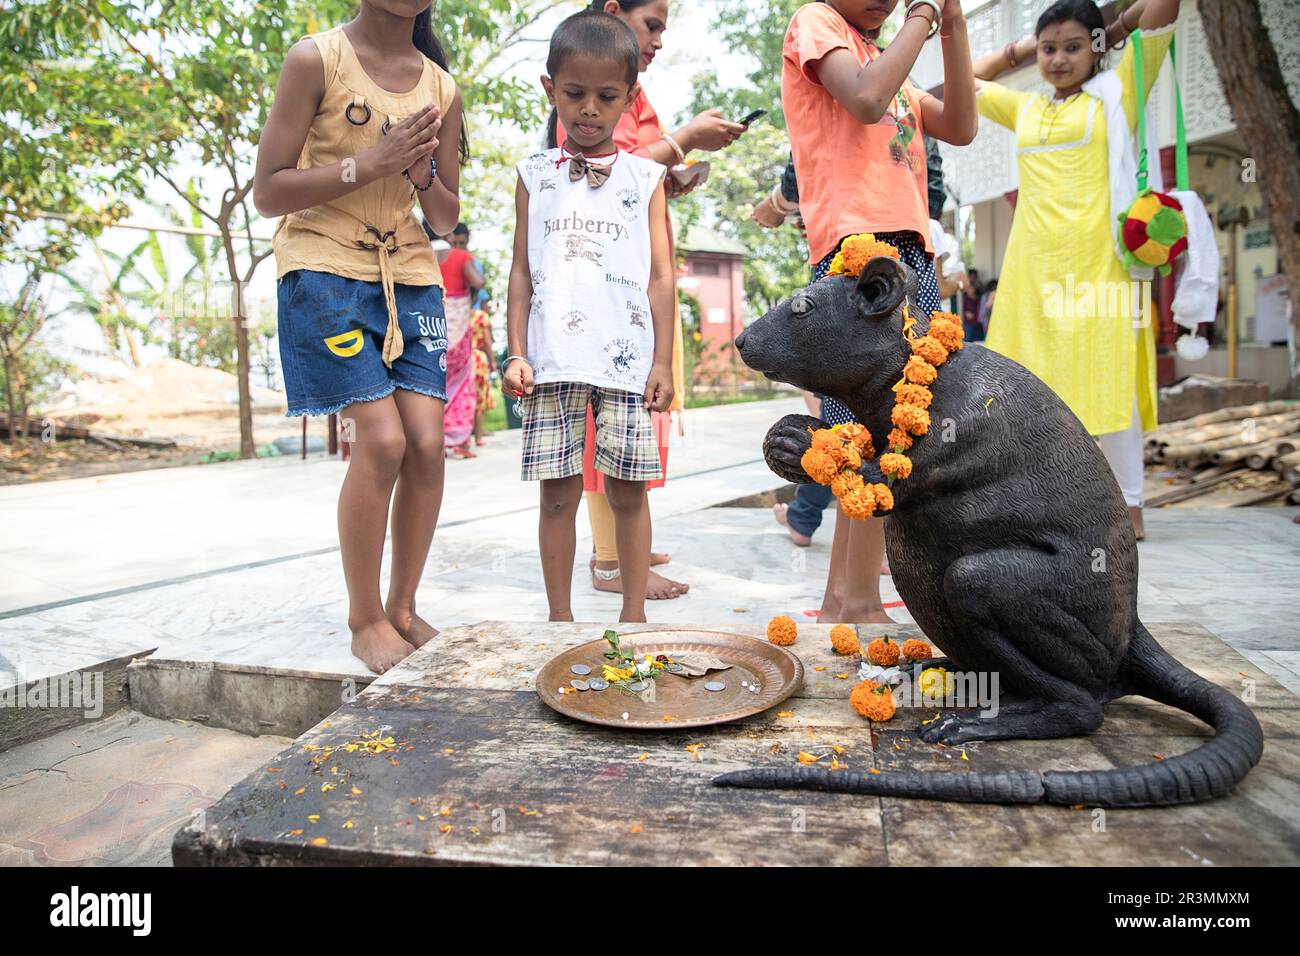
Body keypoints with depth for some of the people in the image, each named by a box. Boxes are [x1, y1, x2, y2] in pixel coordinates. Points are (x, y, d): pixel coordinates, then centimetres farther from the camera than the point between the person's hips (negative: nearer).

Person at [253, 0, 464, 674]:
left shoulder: (442, 85, 10)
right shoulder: (315, 60, -4)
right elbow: (267, 194, -7)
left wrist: (423, 172, -8)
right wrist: (370, 163, -16)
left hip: (410, 276, 5)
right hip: (325, 269, -5)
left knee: (427, 444, -7)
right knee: (382, 441, -15)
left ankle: (402, 609, 11)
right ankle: (365, 620, 2)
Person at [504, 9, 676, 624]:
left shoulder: (644, 177, 10)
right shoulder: (535, 176, 12)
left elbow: (660, 275, 7)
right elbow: (522, 271, 10)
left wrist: (663, 362, 0)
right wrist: (516, 354, 2)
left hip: (628, 360, 0)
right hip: (553, 362, 1)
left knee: (628, 490, 3)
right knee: (557, 492, 1)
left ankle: (634, 613, 17)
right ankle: (560, 617, 14)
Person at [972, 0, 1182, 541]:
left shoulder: (1118, 91, 8)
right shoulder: (1025, 109, 21)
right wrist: (1020, 50, 26)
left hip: (1097, 264, -4)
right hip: (1033, 269, 4)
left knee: (1108, 384, -5)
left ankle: (1128, 506, 3)